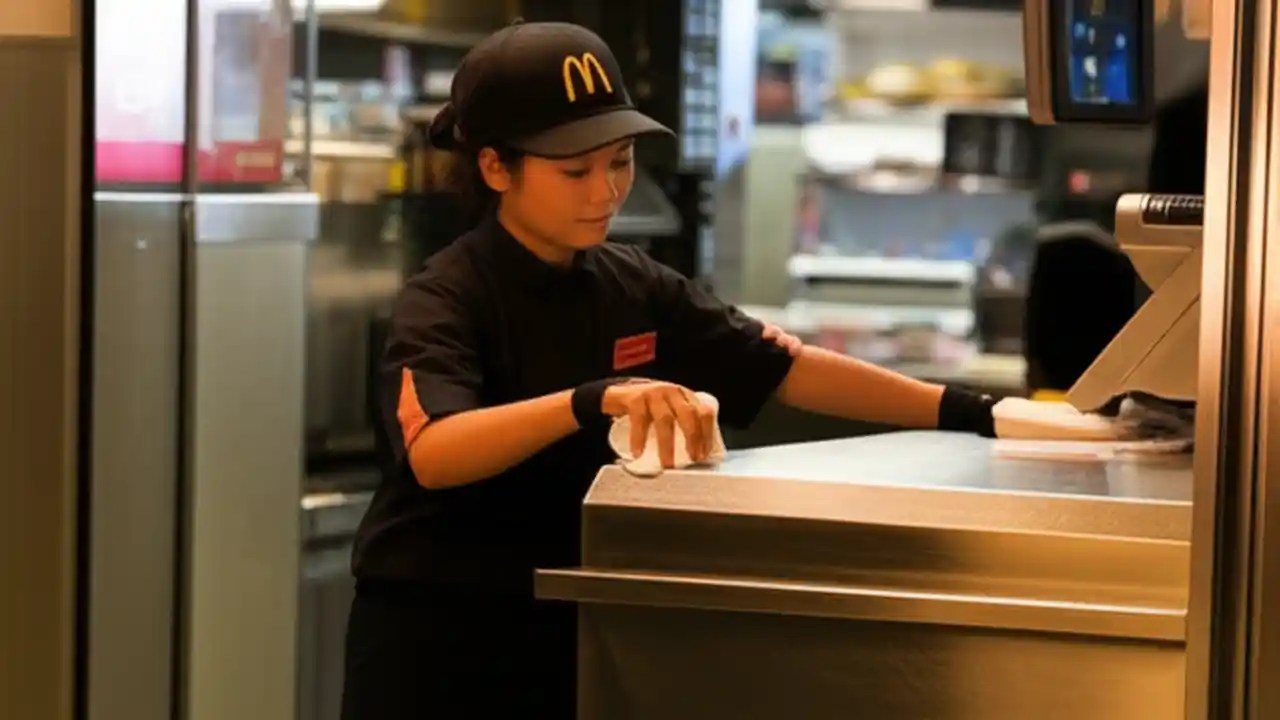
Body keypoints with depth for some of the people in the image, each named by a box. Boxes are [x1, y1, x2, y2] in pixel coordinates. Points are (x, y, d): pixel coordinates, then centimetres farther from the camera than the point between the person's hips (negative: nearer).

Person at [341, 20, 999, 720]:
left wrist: (965, 411, -2)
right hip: (436, 635, -6)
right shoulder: (445, 299, -15)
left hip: (569, 620, 6)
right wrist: (591, 400, -46)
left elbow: (785, 368, 5)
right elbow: (432, 454, -32)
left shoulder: (633, 287, 4)